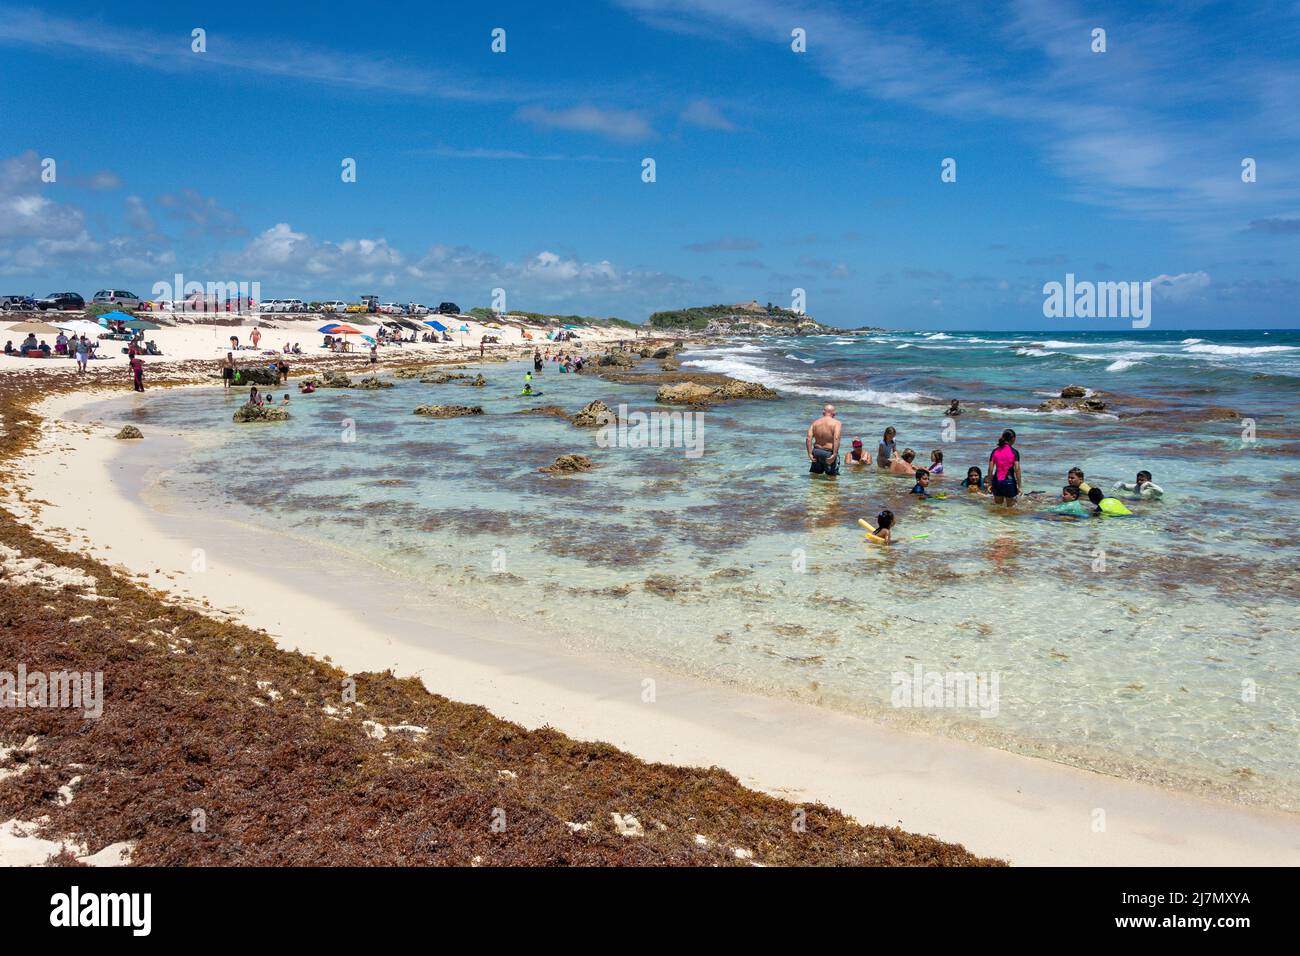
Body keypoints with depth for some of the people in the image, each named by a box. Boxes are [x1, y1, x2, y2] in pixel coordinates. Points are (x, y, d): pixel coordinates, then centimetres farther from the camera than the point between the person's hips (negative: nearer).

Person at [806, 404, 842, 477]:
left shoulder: (815, 423, 6)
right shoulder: (836, 423, -6)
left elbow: (808, 438, -4)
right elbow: (836, 439, -20)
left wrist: (810, 453, -5)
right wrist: (834, 454, -22)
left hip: (816, 451, 4)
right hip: (829, 453, -4)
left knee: (814, 474, 17)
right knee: (831, 476, 3)